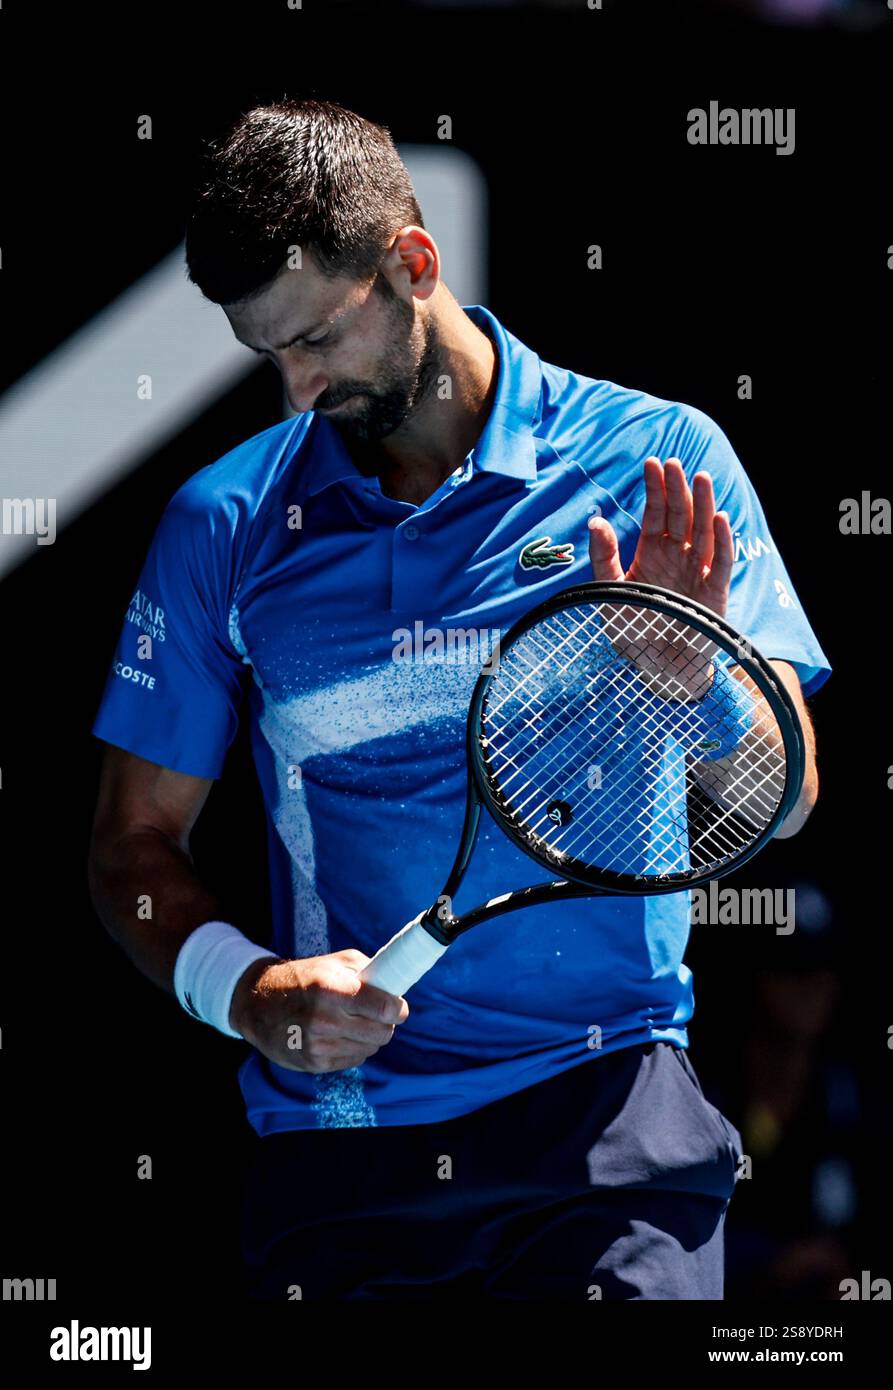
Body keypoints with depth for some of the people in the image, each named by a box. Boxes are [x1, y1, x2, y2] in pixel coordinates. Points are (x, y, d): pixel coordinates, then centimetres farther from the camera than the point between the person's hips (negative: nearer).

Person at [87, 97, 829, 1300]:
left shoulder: (656, 465, 2)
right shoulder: (225, 523, 7)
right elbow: (135, 842, 11)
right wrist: (242, 989, -8)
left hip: (602, 1108, -2)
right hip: (331, 1136, 2)